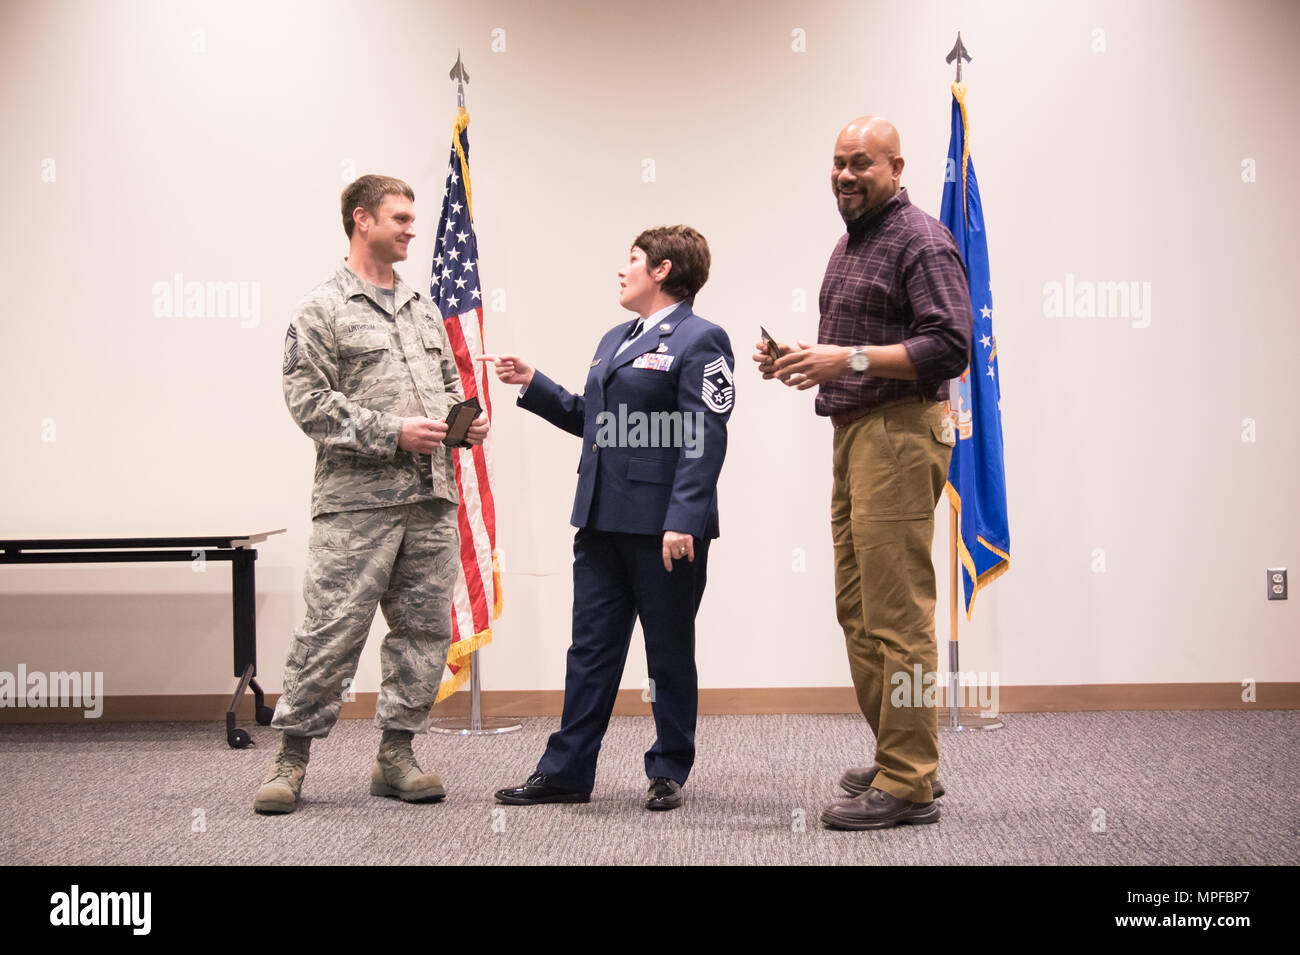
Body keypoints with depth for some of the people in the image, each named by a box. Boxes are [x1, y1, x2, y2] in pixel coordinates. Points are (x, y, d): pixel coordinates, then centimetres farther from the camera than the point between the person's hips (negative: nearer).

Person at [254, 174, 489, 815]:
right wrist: (394, 432, -16)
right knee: (332, 631, -6)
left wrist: (465, 421, 4)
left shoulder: (423, 309, 19)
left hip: (432, 501, 7)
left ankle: (395, 754, 17)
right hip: (357, 503, -6)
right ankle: (292, 756, 7)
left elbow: (449, 383, 27)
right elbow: (310, 401, -10)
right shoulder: (322, 311, -1)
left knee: (424, 629, 7)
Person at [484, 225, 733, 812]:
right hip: (603, 522, 8)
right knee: (591, 648, 9)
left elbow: (704, 439, -15)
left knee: (670, 654, 5)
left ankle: (669, 772, 17)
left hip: (663, 528, -8)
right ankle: (566, 772, 15)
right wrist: (533, 385, 16)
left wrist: (682, 521, -23)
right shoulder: (614, 340, 20)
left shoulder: (699, 340, -7)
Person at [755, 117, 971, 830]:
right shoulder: (850, 242, 22)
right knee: (857, 609, 13)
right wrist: (799, 360, 11)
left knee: (897, 613, -9)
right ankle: (897, 760, 22)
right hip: (853, 432, 10)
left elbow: (950, 344, -18)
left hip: (899, 432, -10)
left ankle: (908, 784, -5)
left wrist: (850, 360, -22)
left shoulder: (921, 240, -8)